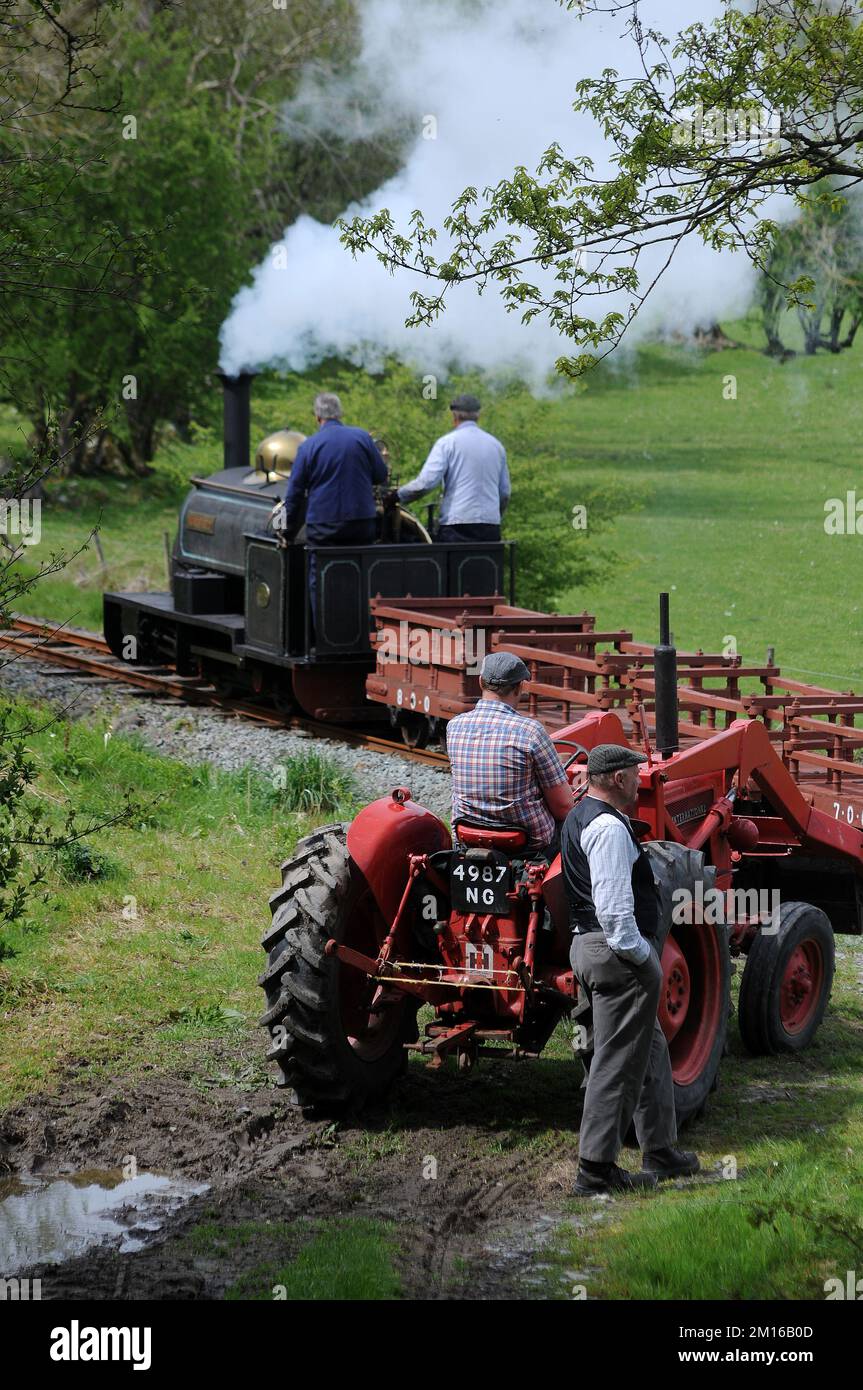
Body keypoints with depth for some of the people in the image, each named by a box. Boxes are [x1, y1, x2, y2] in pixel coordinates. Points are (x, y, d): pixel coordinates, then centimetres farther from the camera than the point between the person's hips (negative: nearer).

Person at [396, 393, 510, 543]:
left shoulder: (447, 442, -1)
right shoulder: (496, 445, 14)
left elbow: (425, 483, -11)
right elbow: (505, 492, 19)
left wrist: (398, 495, 3)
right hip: (491, 527, 5)